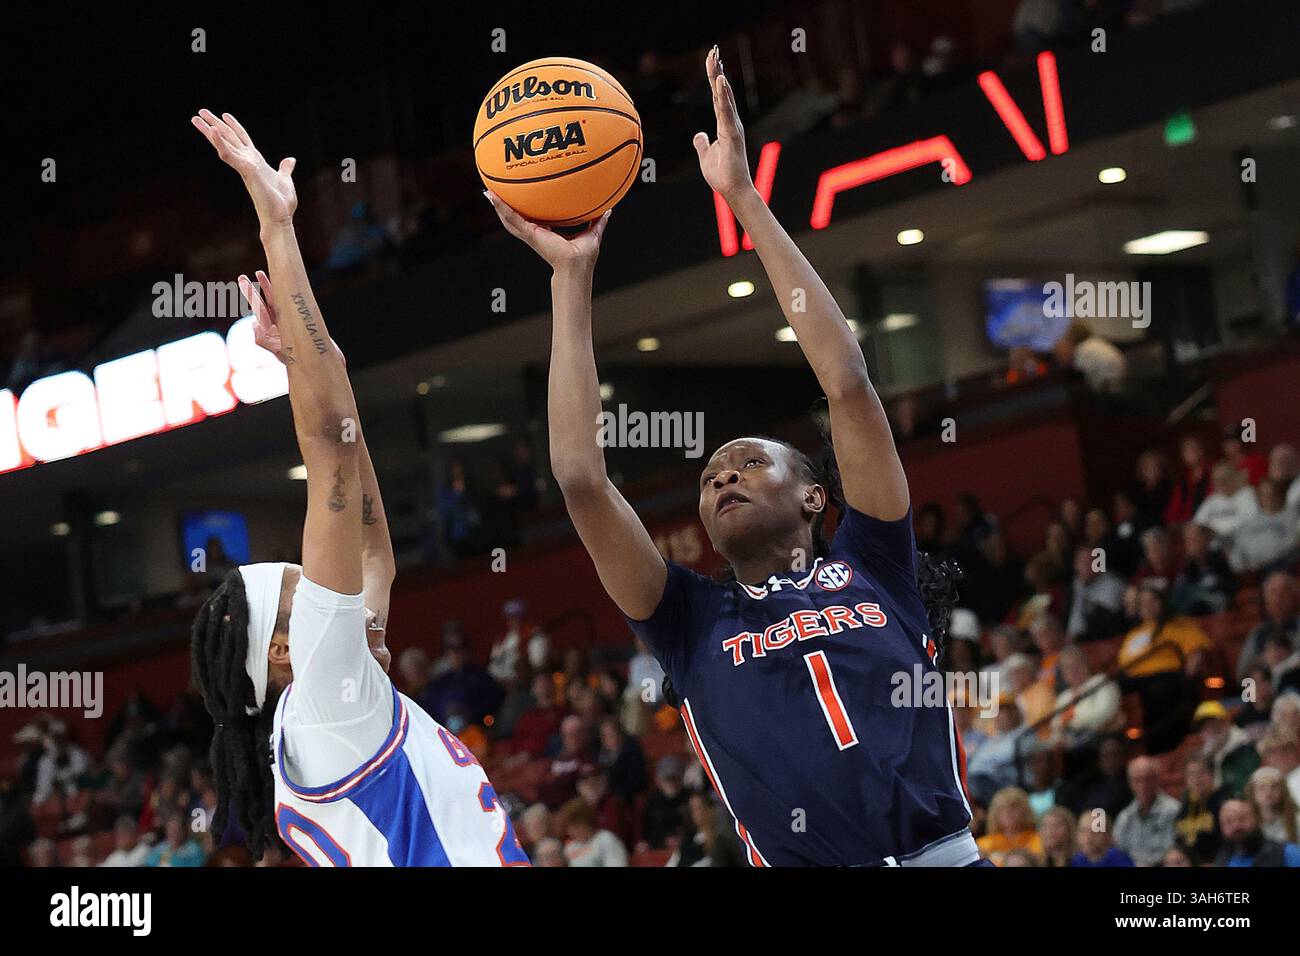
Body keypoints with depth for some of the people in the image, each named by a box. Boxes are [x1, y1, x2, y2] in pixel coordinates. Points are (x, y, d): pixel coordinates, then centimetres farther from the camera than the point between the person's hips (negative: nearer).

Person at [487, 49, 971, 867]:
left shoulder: (870, 570, 15)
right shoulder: (694, 624, 17)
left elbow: (848, 382, 7)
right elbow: (580, 476, 9)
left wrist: (746, 199, 8)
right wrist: (572, 277, 10)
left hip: (943, 855, -1)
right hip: (803, 863, 1)